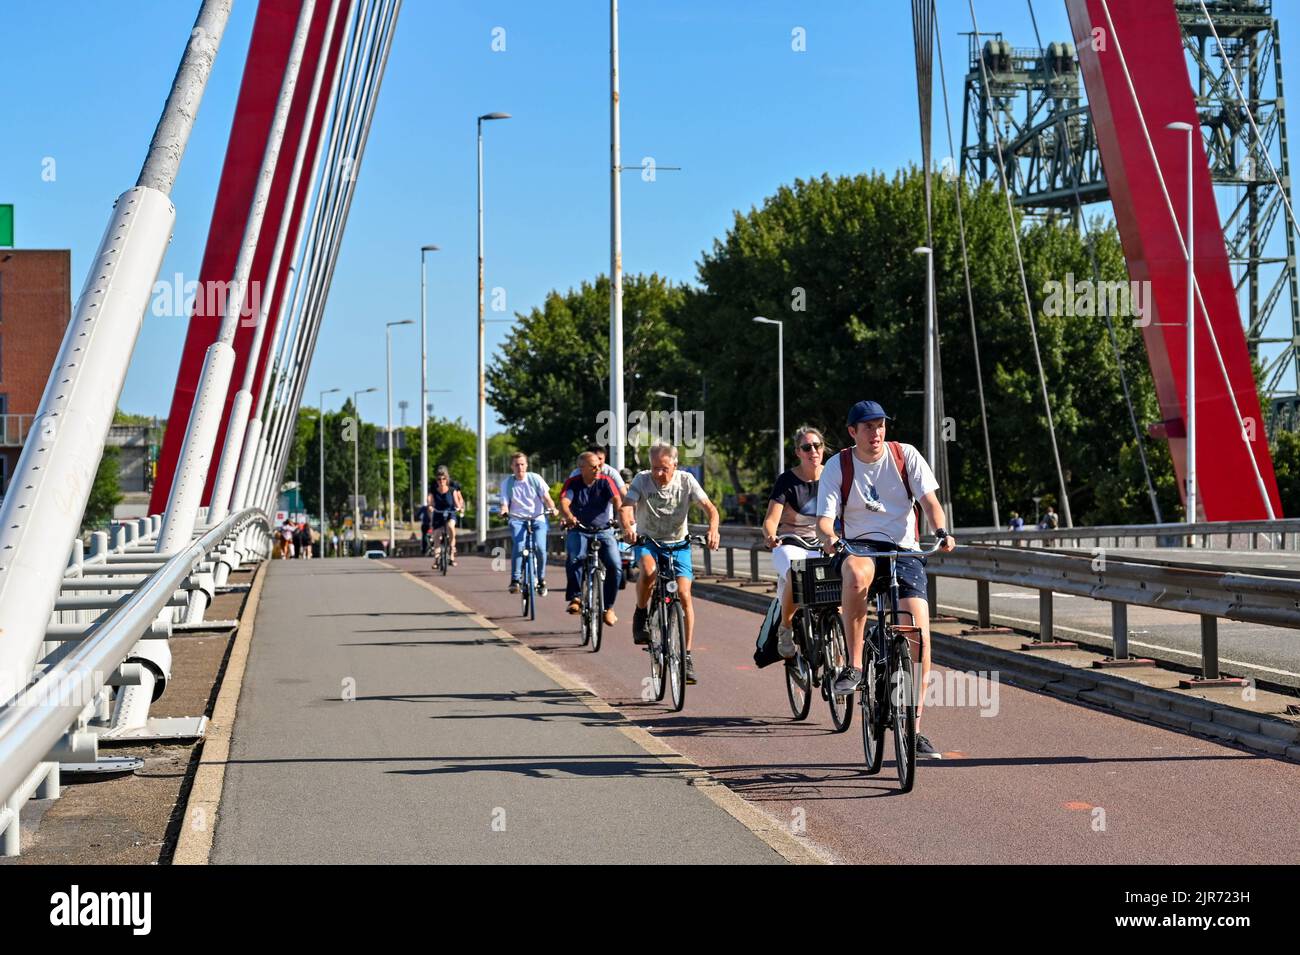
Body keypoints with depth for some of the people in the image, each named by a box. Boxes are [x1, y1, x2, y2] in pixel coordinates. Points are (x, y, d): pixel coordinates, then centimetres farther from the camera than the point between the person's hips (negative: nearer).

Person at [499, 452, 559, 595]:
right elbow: (505, 503, -2)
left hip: (537, 519, 0)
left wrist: (552, 508, -22)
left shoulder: (535, 479, 1)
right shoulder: (507, 483, 3)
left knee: (540, 547, -21)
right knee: (519, 546, -29)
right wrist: (504, 511, -25)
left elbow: (546, 497, -2)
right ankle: (515, 580, -26)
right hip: (517, 520, 0)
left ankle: (541, 580, -1)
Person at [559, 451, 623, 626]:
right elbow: (564, 502, -21)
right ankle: (575, 598, -15)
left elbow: (616, 499, -20)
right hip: (578, 530, -1)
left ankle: (608, 607, -1)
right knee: (574, 559, -31)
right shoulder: (572, 483, -5)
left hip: (604, 531, 1)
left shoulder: (606, 481, -4)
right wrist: (569, 517, -45)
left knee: (615, 566, -17)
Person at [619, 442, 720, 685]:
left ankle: (686, 655, -4)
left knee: (684, 594, -14)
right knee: (649, 570, -35)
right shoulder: (642, 480, -14)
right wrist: (627, 526, -49)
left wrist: (713, 529, -38)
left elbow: (709, 508, -17)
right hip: (647, 540, -1)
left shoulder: (685, 480, -12)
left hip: (678, 544, 1)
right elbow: (627, 506, -26)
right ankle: (640, 616, -7)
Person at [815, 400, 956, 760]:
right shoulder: (838, 466, 0)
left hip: (904, 551, 1)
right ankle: (853, 666, -25)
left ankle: (914, 728, -3)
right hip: (861, 548, -1)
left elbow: (929, 500, -4)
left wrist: (941, 532, -24)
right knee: (856, 575, -41)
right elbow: (824, 518, -5)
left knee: (919, 633, -14)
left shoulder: (905, 456, 2)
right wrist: (831, 537, -29)